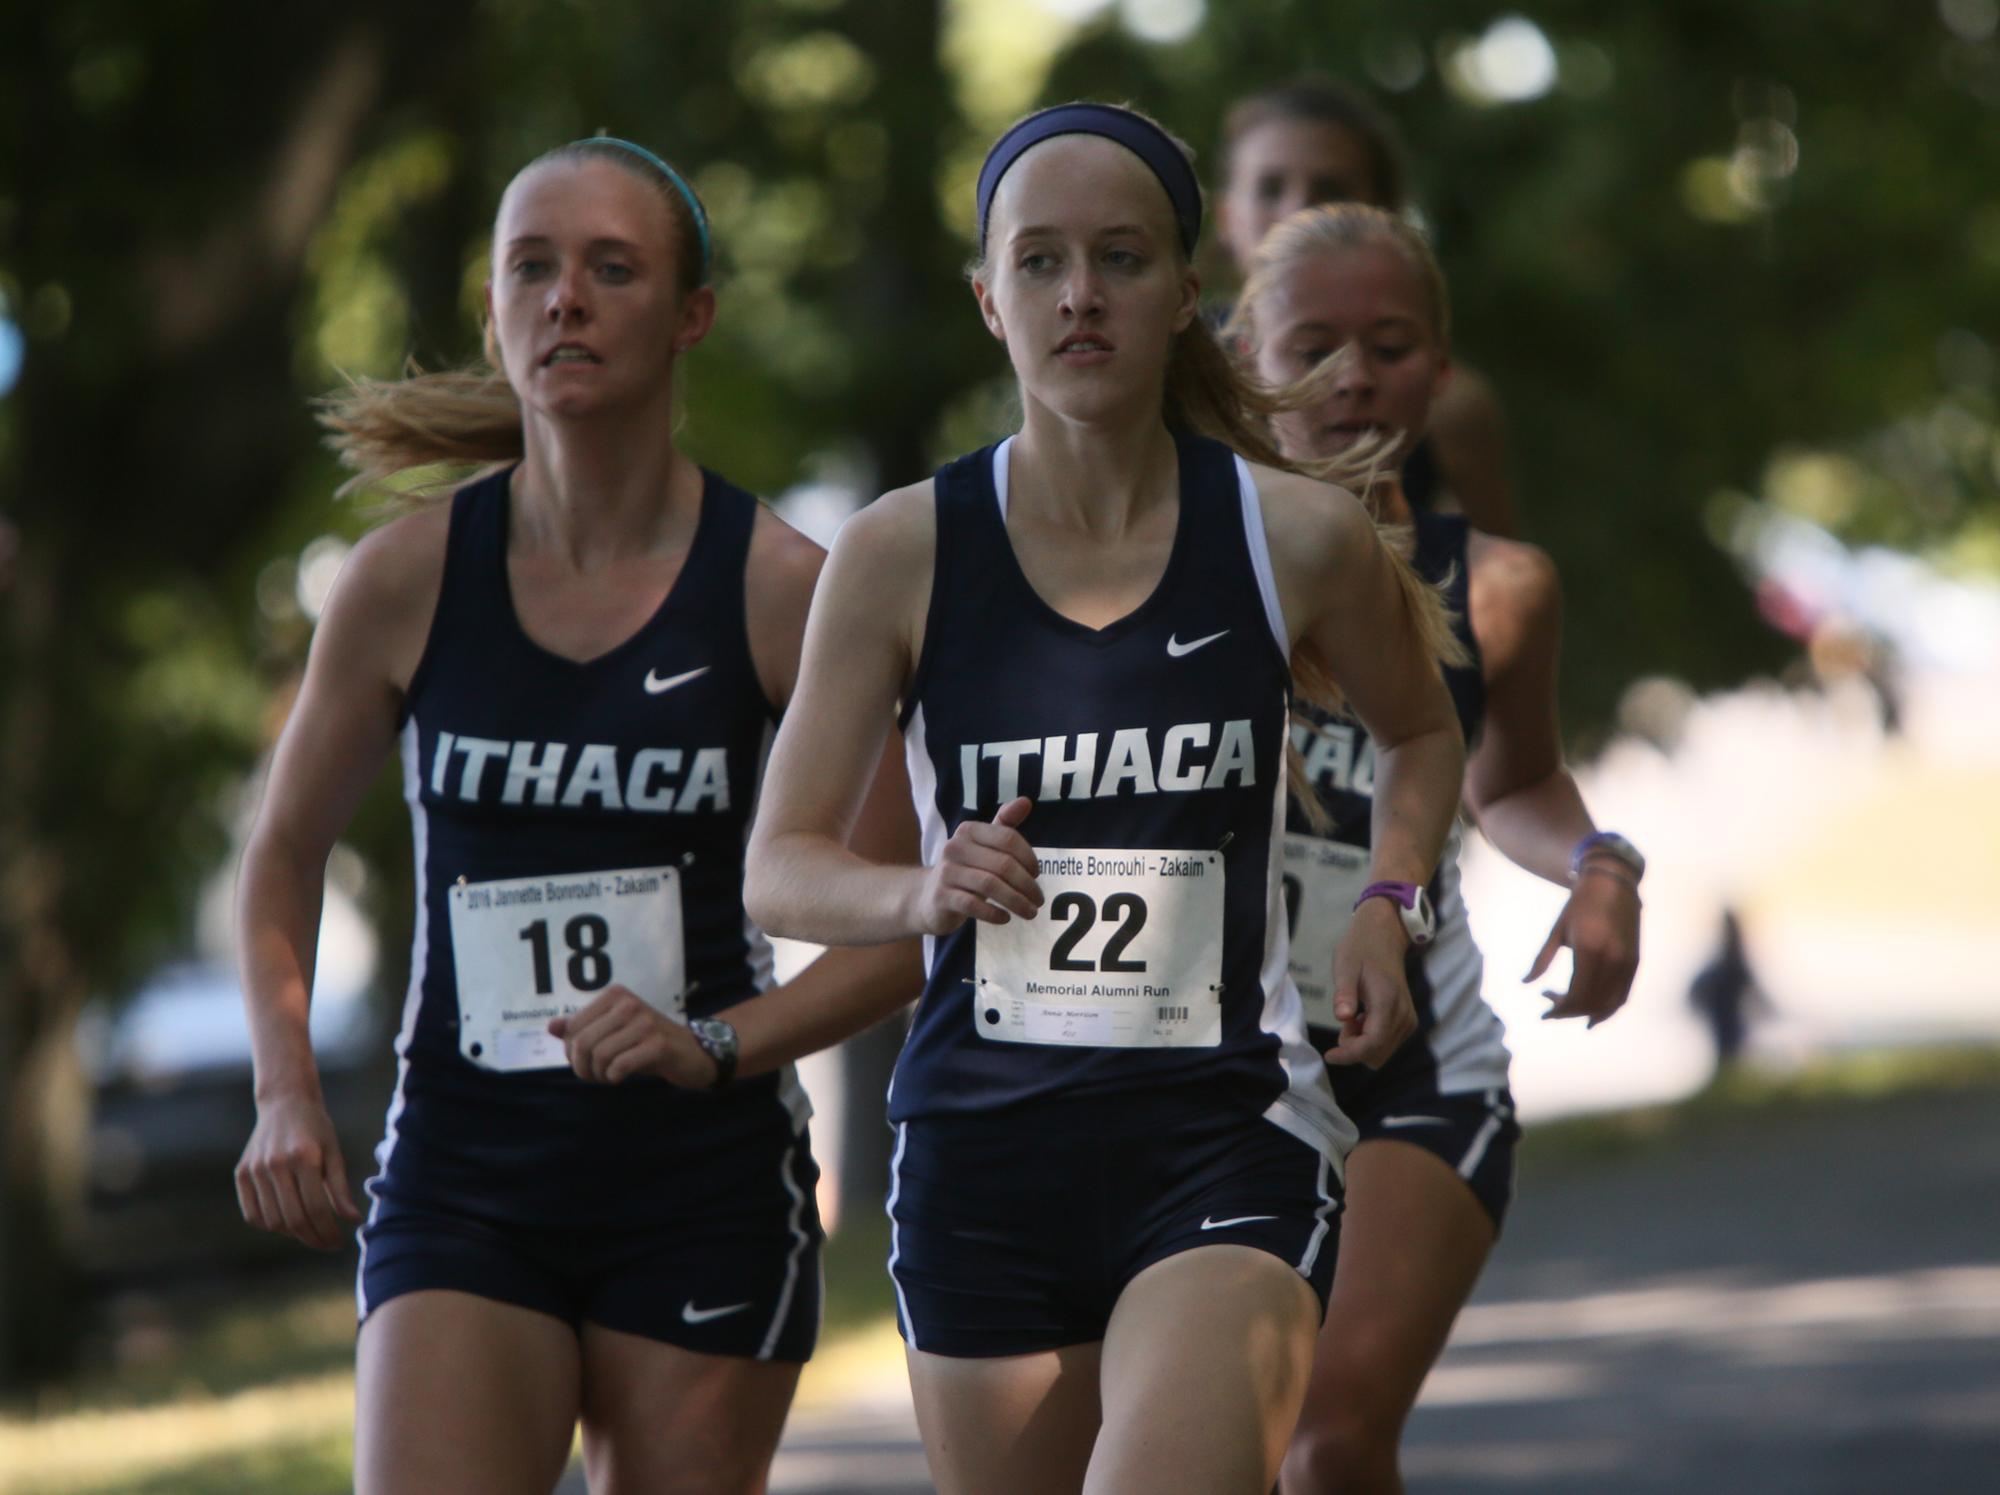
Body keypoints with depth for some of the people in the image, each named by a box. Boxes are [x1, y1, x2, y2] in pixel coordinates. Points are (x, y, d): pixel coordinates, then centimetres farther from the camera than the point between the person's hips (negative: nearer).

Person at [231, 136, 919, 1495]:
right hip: (464, 1176, 0)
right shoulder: (411, 580, 0)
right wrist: (287, 1090, 1)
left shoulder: (781, 588, -4)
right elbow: (288, 849, 14)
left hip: (707, 1186, 0)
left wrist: (721, 1045, -14)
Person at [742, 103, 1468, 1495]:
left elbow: (1424, 734, 20)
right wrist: (923, 894, -20)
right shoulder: (902, 555, -1)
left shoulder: (1297, 536, -1)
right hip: (980, 1149, 2)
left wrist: (1388, 909, 2)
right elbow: (781, 868, 1)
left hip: (1226, 1135, -2)